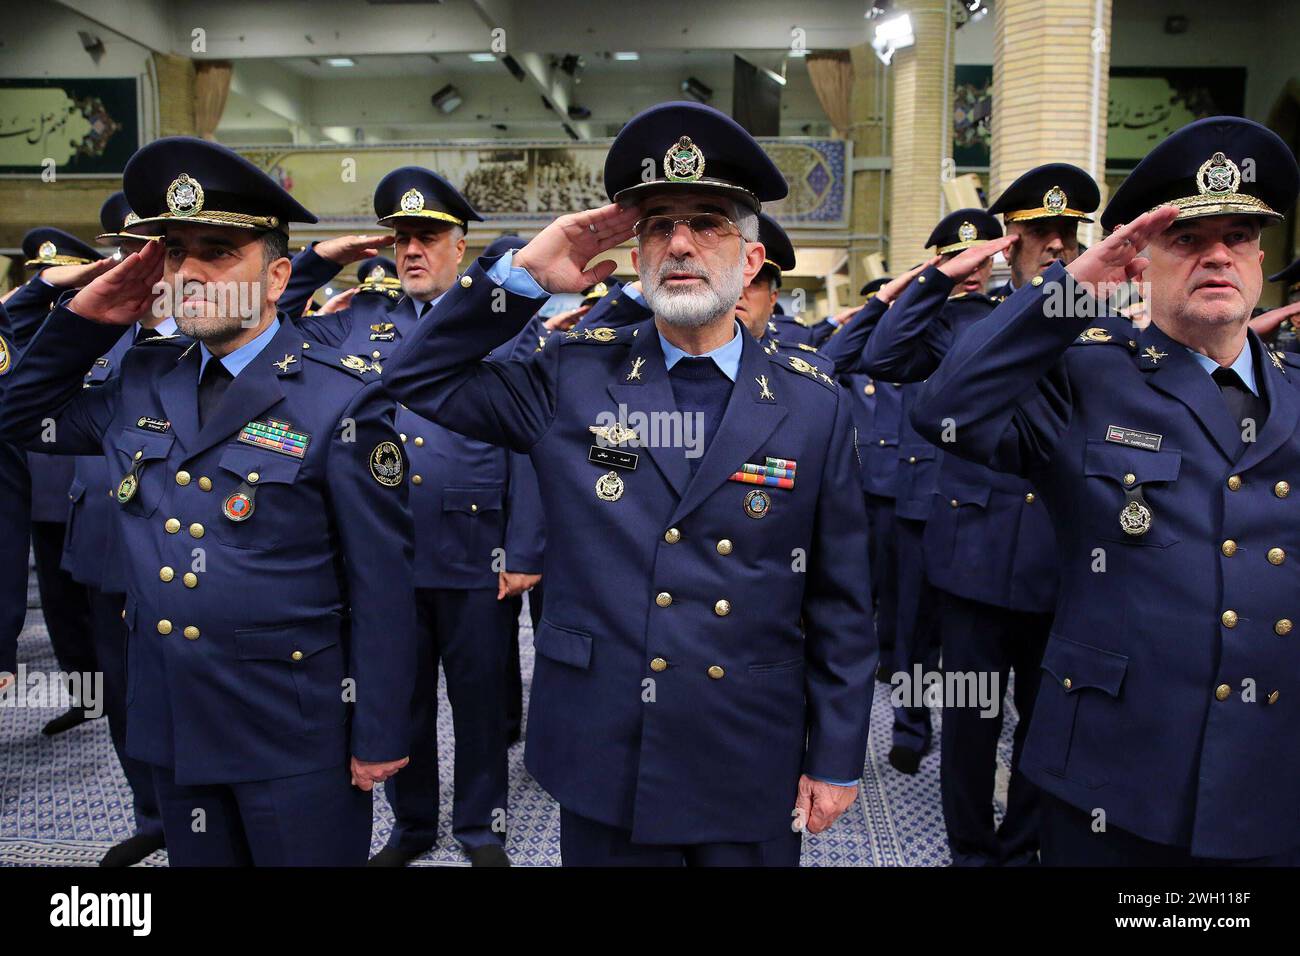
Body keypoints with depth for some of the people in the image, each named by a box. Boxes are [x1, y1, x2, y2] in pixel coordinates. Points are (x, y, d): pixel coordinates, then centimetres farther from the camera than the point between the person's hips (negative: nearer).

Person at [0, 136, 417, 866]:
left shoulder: (341, 400, -15)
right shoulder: (143, 380, 4)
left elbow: (381, 586, -14)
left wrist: (379, 735, -11)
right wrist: (85, 319, 2)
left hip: (296, 734, -6)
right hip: (172, 724, 6)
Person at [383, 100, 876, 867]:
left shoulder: (814, 406, -4)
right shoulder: (574, 380, -1)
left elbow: (840, 604, -1)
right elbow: (419, 377, 2)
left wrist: (836, 759, -1)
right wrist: (525, 272, -7)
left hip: (754, 776, 0)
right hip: (603, 767, 1)